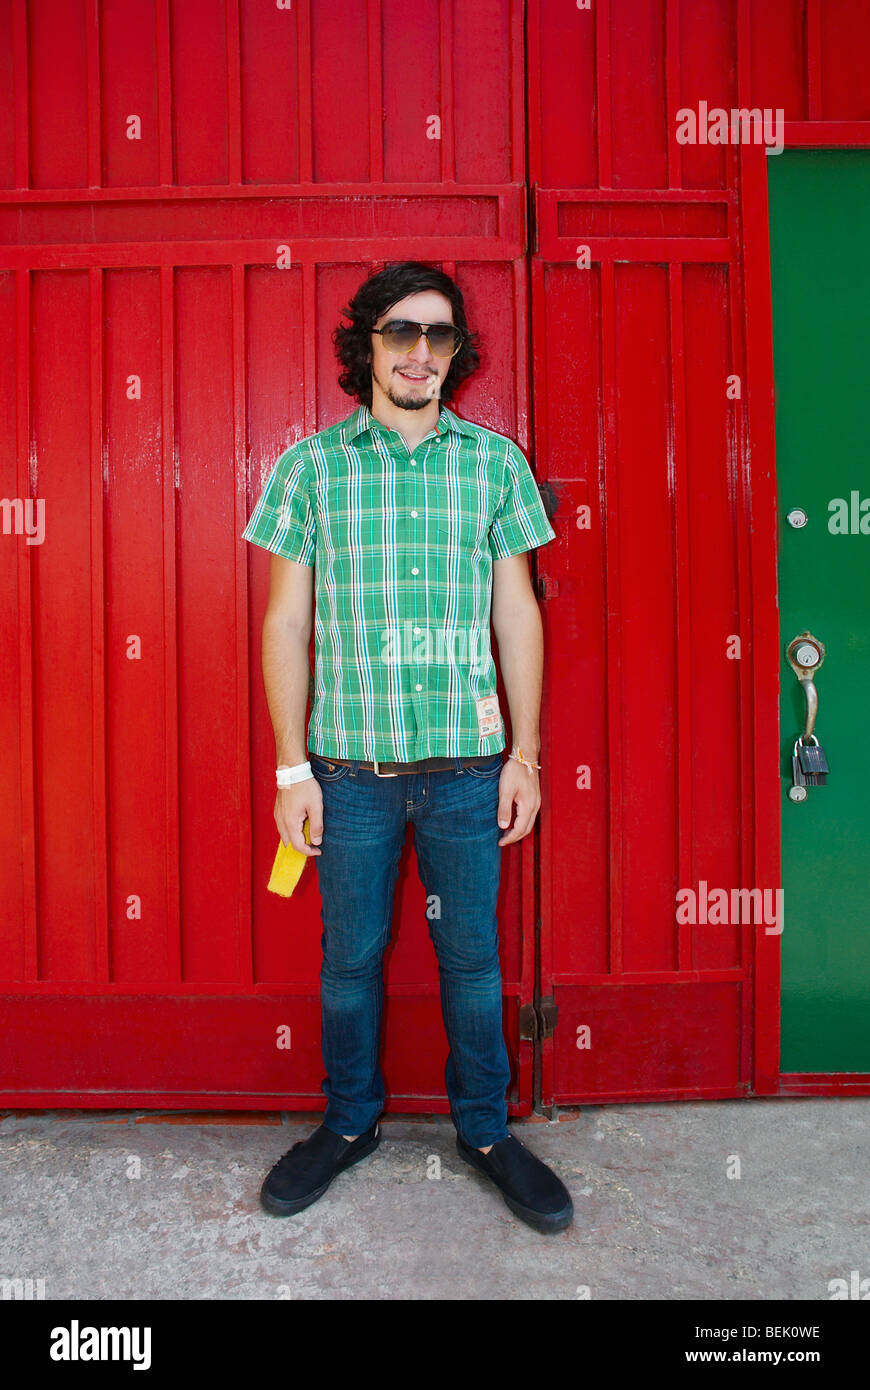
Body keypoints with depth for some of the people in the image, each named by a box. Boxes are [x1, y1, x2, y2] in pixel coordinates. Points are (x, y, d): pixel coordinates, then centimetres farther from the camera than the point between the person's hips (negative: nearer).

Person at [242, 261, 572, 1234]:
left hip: (467, 765, 1)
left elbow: (516, 613, 6)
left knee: (472, 955, 11)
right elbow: (285, 622, 2)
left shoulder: (494, 461, 5)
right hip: (351, 764, 0)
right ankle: (349, 1123, 35)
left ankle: (485, 1129, 32)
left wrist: (524, 755, 2)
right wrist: (292, 766, -1)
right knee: (350, 957, 12)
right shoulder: (310, 466, 2)